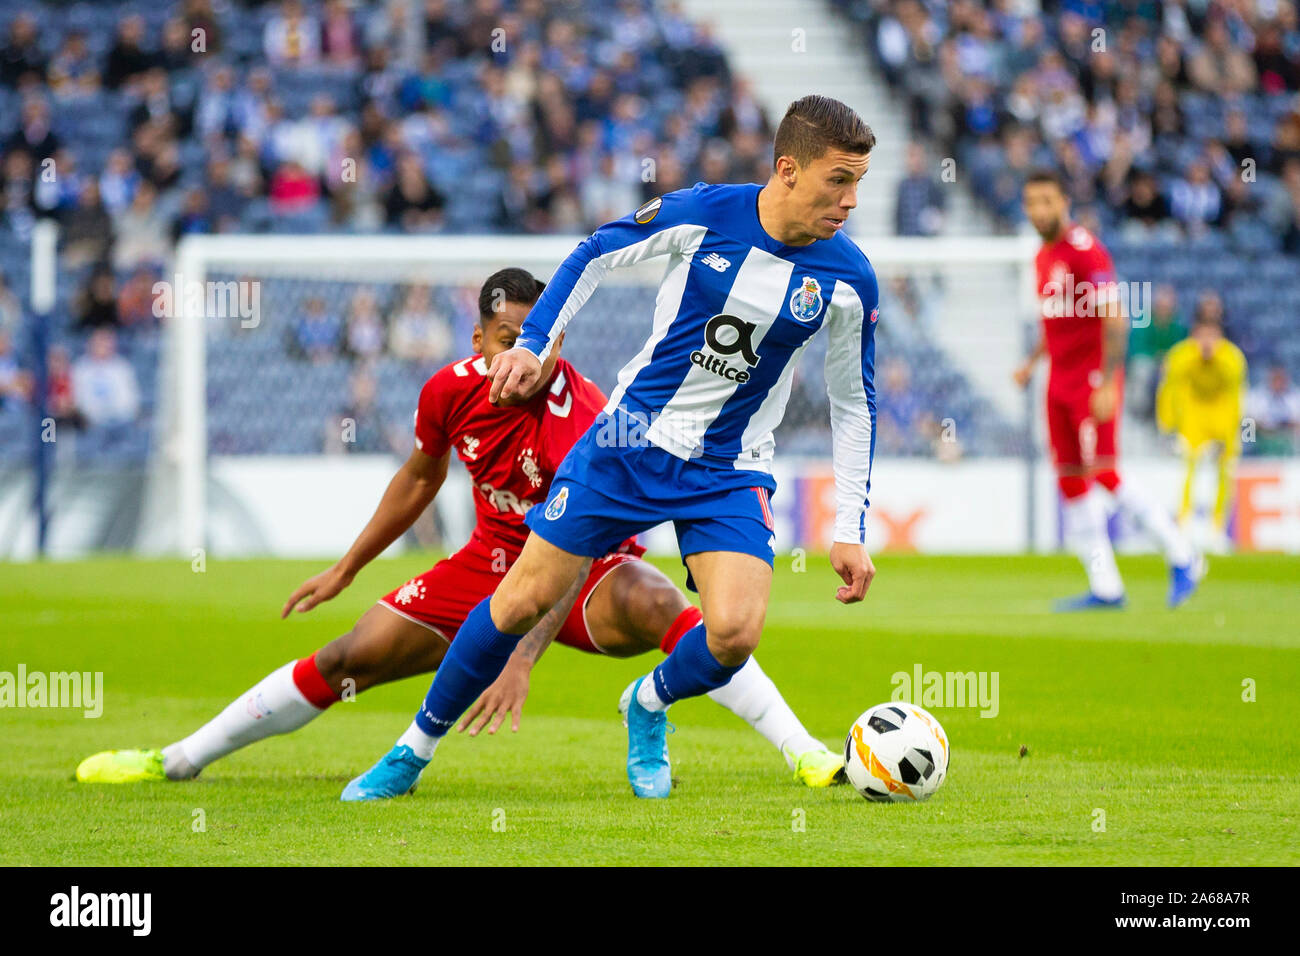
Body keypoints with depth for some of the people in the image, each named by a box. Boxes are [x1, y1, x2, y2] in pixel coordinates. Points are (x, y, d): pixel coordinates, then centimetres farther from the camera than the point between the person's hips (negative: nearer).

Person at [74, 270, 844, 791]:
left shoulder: (583, 423, -30)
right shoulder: (452, 391, -12)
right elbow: (420, 478, 10)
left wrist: (523, 658, -46)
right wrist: (345, 571, 17)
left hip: (586, 574, -5)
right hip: (490, 565, 5)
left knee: (651, 603, -39)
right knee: (348, 660, 0)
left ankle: (807, 755, -42)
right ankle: (179, 761, 16)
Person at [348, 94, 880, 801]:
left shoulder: (847, 279, -10)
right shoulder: (700, 214, -14)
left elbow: (854, 403, 3)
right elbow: (596, 254, 3)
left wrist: (849, 530, 1)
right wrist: (533, 341, -8)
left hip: (729, 471, 1)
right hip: (631, 437, 0)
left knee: (735, 630, -21)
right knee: (525, 598, -1)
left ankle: (647, 706, 14)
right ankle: (416, 748, 19)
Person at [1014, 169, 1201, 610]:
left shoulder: (1085, 251, -13)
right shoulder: (1044, 256, 14)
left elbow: (1115, 318, -19)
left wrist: (1107, 383, -24)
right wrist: (1031, 362, 18)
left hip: (1093, 380, -9)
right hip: (1060, 380, 9)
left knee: (1102, 472, -15)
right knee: (1070, 480, 5)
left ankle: (1182, 557, -2)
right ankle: (1105, 587, 8)